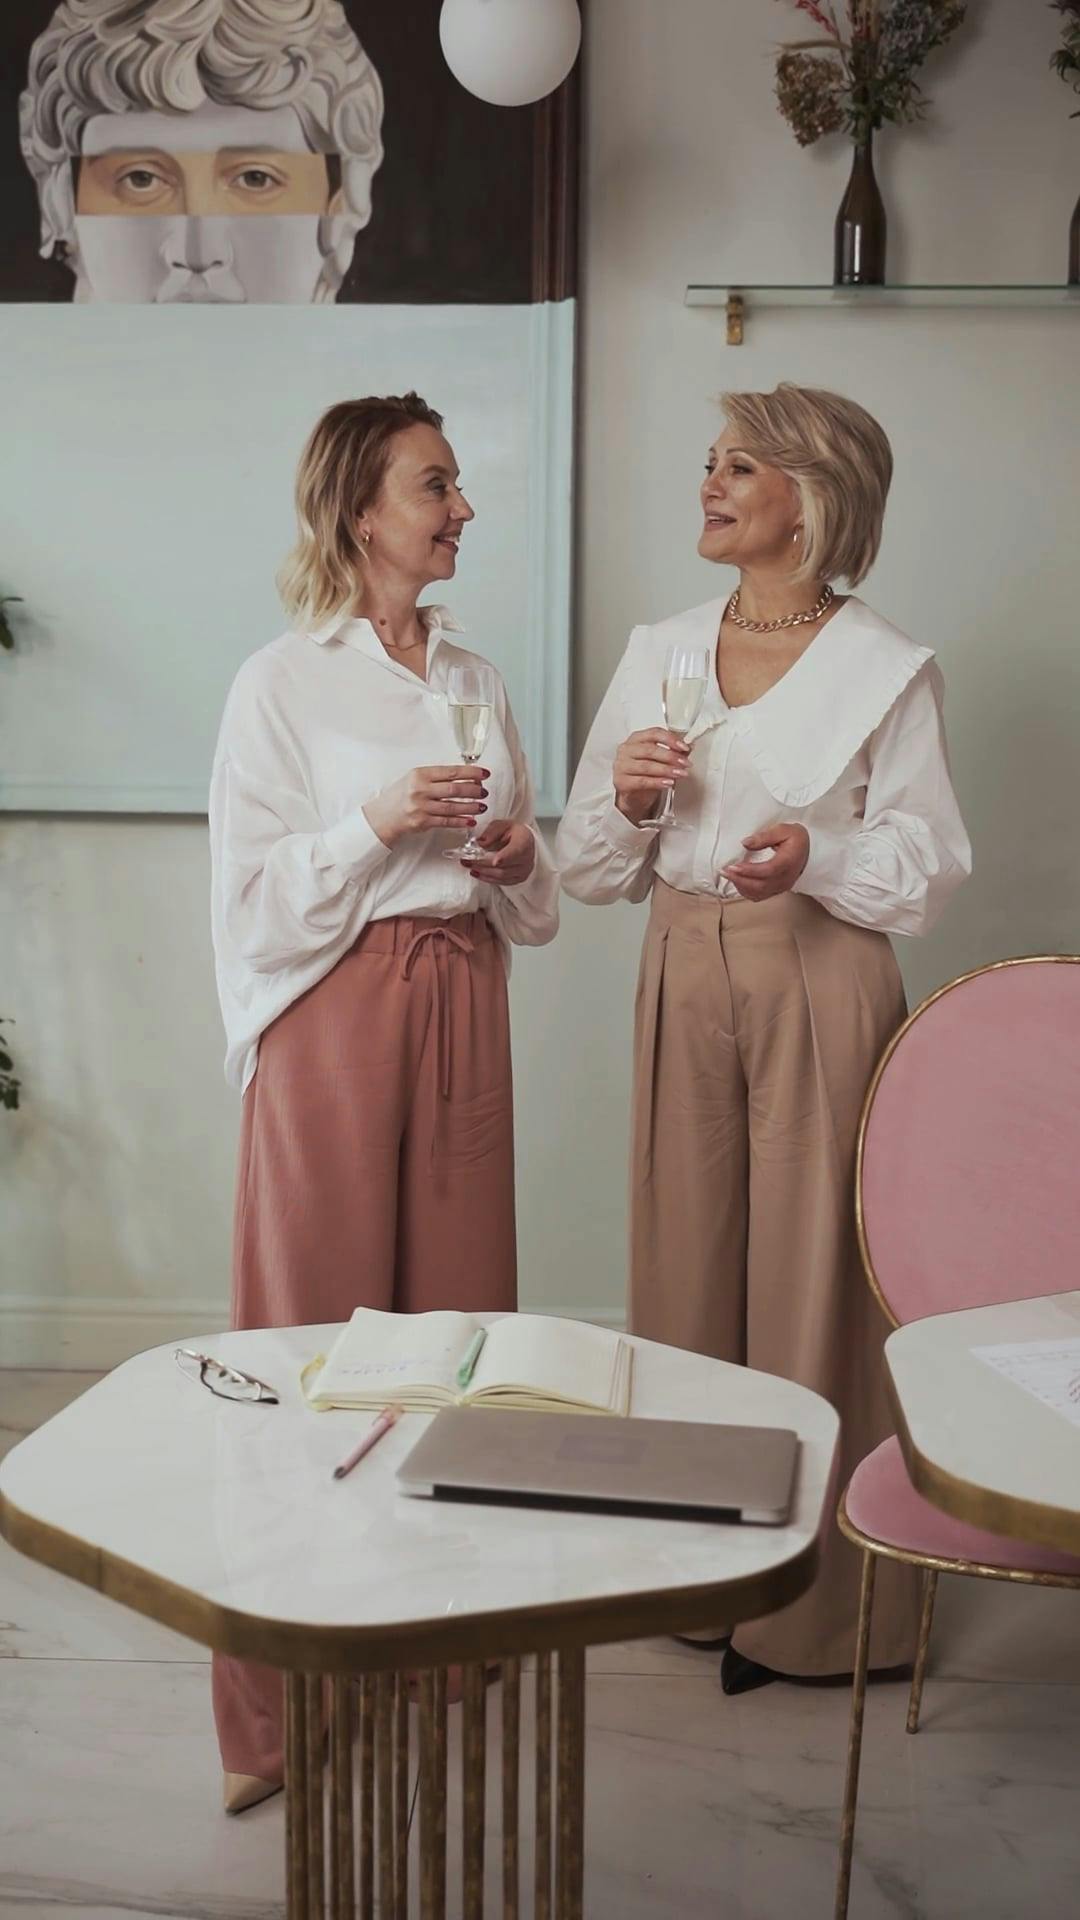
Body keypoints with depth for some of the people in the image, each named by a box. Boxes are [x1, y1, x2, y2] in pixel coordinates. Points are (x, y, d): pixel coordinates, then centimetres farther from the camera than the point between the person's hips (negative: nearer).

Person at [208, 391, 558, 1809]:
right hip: (335, 1013, -5)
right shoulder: (283, 681, -3)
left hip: (461, 1002, 5)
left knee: (458, 1300, 6)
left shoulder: (475, 675, 13)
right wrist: (377, 827, -17)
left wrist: (517, 857, -2)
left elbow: (528, 893, 19)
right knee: (319, 1317, -2)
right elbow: (252, 896, -7)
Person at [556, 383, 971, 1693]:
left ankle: (815, 1600, 15)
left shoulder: (884, 671, -3)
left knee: (812, 1272, 0)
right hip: (684, 978, 4)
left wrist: (816, 859, -20)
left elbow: (922, 871, -2)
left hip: (820, 983, -4)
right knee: (686, 1258, 7)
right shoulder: (656, 654, 10)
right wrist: (625, 798, -9)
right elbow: (589, 869, 12)